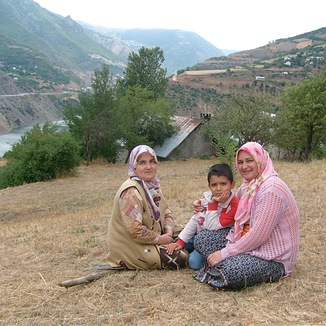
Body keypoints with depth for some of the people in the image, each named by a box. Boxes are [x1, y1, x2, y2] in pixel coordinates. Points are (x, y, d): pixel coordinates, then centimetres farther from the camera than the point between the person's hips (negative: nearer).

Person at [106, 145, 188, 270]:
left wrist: (169, 232, -8)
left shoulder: (152, 185, 3)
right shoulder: (131, 191, -25)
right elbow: (135, 230, -32)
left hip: (151, 239, 9)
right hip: (132, 247, -9)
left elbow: (166, 212, 10)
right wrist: (160, 239, -19)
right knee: (181, 259, -14)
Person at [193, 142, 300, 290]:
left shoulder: (271, 188, -21)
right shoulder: (247, 186, 9)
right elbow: (240, 222, 9)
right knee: (201, 238, 3)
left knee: (231, 272, -34)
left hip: (273, 257, -9)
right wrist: (229, 245, -10)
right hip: (247, 242, 9)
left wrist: (226, 253, -20)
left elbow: (259, 235, -25)